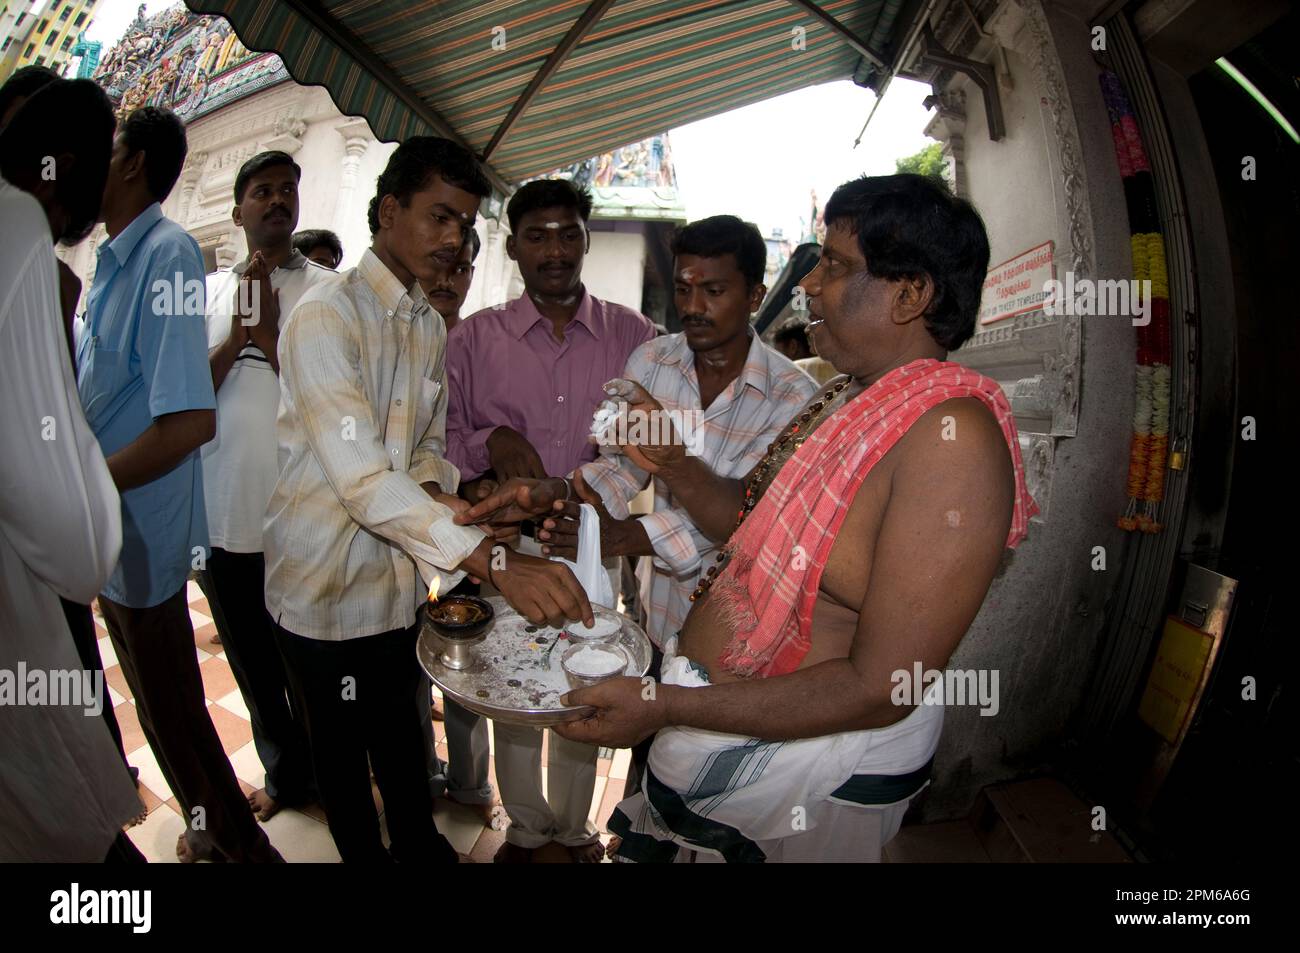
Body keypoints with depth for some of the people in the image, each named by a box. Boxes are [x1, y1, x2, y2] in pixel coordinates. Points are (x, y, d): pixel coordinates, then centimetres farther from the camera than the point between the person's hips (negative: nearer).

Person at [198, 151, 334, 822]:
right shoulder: (209, 291, 9)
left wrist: (268, 333, -14)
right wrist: (239, 336, -10)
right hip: (225, 517, 4)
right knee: (254, 666, 19)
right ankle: (284, 776, 40)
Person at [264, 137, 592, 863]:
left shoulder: (432, 327, 6)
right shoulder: (324, 318, -19)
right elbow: (361, 475, -30)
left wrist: (438, 493, -14)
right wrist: (496, 563, -38)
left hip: (402, 577, 6)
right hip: (328, 585, -6)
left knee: (402, 727, 24)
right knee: (343, 746, 16)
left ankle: (421, 845, 46)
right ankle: (366, 855, 41)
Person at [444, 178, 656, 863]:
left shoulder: (632, 335, 1)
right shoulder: (473, 338, 1)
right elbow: (437, 438, 2)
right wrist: (490, 442, -18)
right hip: (506, 548, 0)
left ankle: (573, 830, 42)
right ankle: (526, 829, 42)